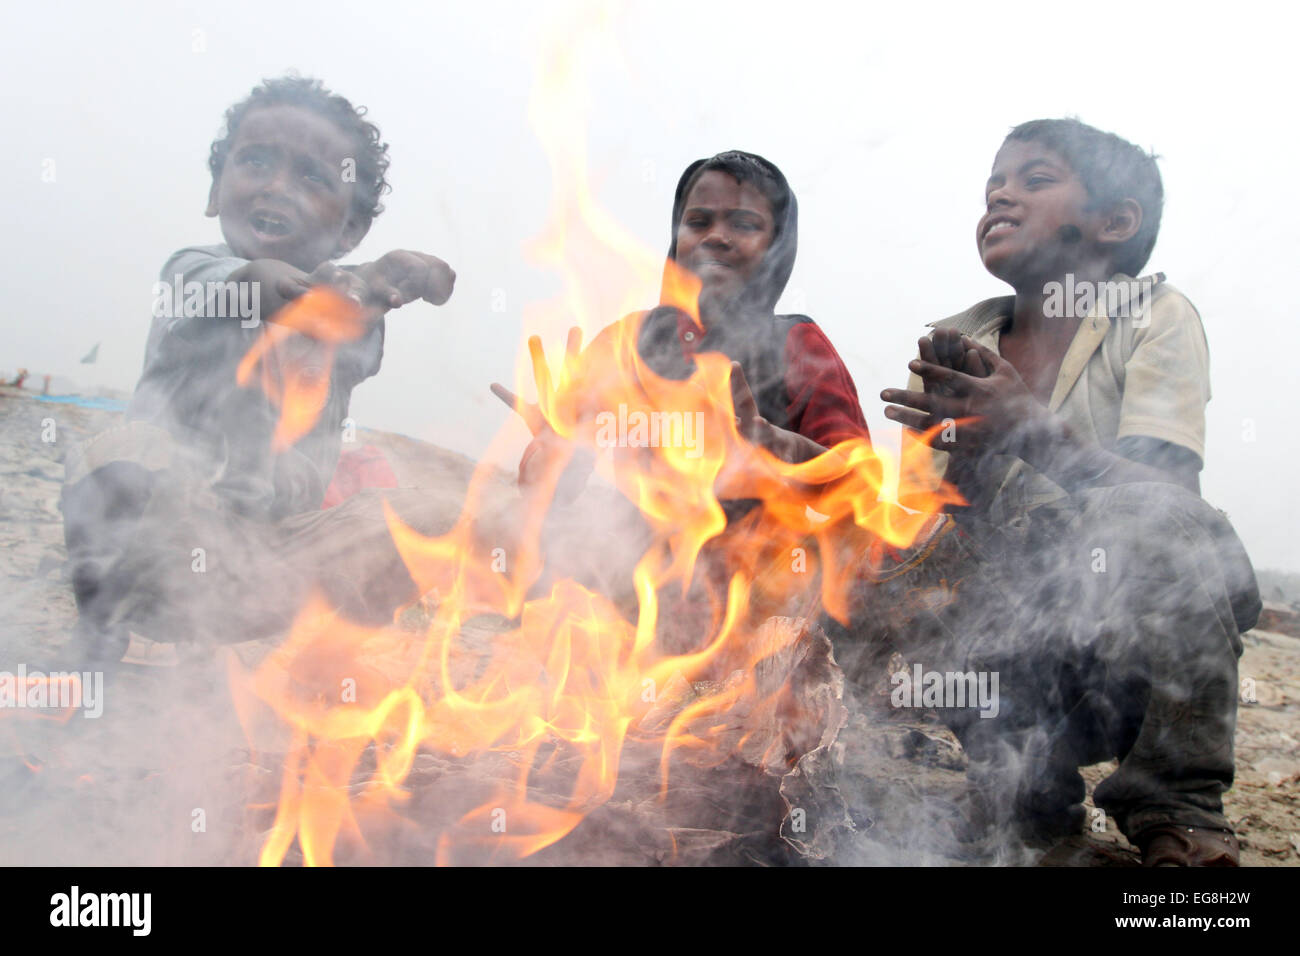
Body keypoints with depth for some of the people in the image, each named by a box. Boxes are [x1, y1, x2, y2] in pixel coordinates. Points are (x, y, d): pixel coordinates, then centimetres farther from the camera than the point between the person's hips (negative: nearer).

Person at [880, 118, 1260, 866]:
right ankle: (1033, 783, 4)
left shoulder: (1156, 316, -5)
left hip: (1153, 621, -2)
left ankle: (1177, 808, -17)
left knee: (1164, 533, -33)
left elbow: (1165, 495, -22)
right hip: (1020, 630, 3)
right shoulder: (954, 347, 4)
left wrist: (1034, 431, -39)